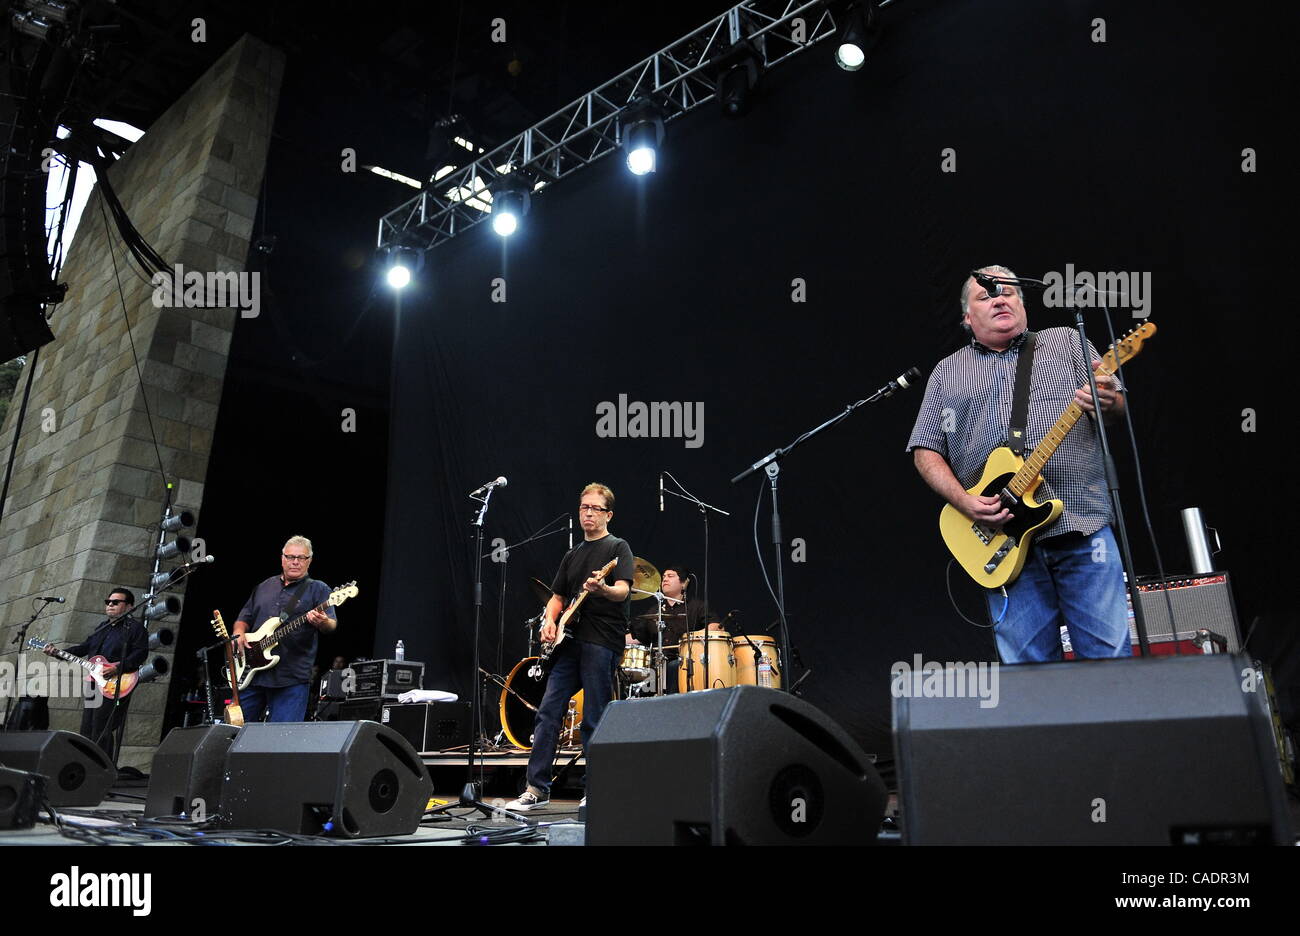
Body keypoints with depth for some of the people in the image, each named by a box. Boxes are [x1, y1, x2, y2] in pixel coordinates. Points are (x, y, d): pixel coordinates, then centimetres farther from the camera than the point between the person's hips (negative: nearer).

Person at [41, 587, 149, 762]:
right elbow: (86, 646, 24)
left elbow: (140, 653, -16)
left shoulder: (135, 627, -5)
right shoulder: (103, 626, 23)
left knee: (104, 733, -11)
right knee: (87, 730, 12)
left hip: (115, 687, -9)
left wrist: (118, 667, -25)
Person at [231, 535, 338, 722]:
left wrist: (323, 622, -33)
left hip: (292, 679, -5)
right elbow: (244, 619, 23)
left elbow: (332, 624, -9)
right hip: (252, 673, 5)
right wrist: (238, 634, 1)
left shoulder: (318, 589, 2)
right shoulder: (264, 587, 18)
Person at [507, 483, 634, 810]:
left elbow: (623, 590, -13)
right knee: (548, 712, 2)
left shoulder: (617, 547, 1)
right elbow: (557, 596, 24)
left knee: (595, 721, -3)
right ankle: (537, 788, 8)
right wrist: (549, 620, 3)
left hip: (602, 644, -6)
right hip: (569, 641, 6)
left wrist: (603, 590, -35)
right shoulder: (572, 555, 20)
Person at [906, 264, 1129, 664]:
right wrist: (964, 501, -7)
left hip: (1083, 526, 0)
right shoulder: (947, 372, 13)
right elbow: (926, 451, 9)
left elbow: (1117, 403, 6)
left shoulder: (1067, 342, 14)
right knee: (1027, 667, 5)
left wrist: (1107, 401, -19)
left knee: (1110, 653, 1)